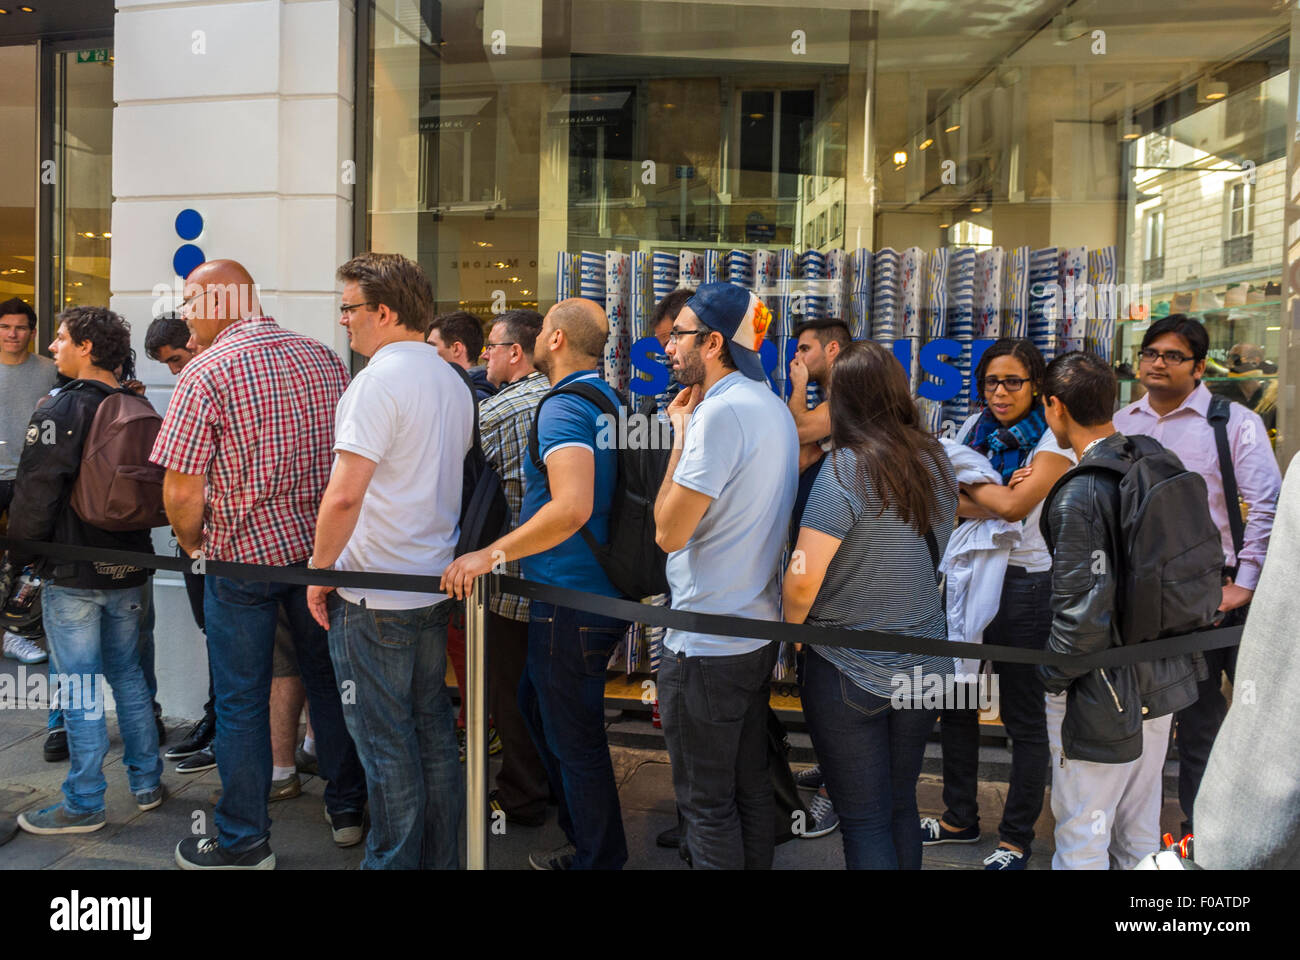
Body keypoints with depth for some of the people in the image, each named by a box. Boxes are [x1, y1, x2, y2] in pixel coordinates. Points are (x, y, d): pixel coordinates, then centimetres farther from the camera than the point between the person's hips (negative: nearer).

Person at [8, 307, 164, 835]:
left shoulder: (58, 412, -15)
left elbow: (33, 498, -14)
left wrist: (18, 557, 0)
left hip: (73, 574, -6)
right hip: (129, 571, 7)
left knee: (78, 687, 2)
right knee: (128, 675, 17)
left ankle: (84, 805, 12)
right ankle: (147, 782, 25)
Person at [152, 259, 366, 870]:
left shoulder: (208, 372, -13)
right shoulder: (324, 358, 3)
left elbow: (181, 492, -16)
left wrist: (194, 547, 3)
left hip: (242, 553, -5)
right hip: (320, 546, 5)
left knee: (241, 702, 8)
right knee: (327, 678, 17)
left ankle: (243, 841, 20)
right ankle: (347, 807, 31)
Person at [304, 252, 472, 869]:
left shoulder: (380, 380, -16)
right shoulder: (453, 382, 12)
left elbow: (344, 495, -22)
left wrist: (320, 568, -9)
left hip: (374, 598, -8)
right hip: (436, 586, 9)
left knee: (386, 744, 3)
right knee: (434, 731, 16)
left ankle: (393, 861, 15)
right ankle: (441, 857, 27)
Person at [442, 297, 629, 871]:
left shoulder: (563, 408, -19)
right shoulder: (607, 400, 12)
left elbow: (572, 507, -34)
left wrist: (492, 553, -28)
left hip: (571, 603, -10)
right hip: (600, 592, 10)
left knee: (574, 738, 5)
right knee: (537, 706, 25)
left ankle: (597, 859, 22)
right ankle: (585, 839, 39)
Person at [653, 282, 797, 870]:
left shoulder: (722, 410, -20)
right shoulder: (769, 404, 11)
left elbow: (669, 531, -18)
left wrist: (681, 435, -10)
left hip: (706, 645, -10)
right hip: (759, 628, 10)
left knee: (706, 803, 5)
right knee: (750, 787, 20)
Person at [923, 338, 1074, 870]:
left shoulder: (1051, 441, -7)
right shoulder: (973, 428, 7)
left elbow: (1013, 506, -21)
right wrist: (996, 497, -17)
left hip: (1024, 582, -5)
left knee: (1023, 717, 6)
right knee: (955, 704, 14)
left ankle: (1017, 838, 21)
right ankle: (960, 818, 32)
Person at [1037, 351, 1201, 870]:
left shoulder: (1079, 495, -24)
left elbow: (1083, 610, -24)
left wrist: (1052, 674, -10)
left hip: (1100, 692, -8)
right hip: (1163, 678, 8)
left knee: (1082, 837, 8)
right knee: (1140, 830, 23)